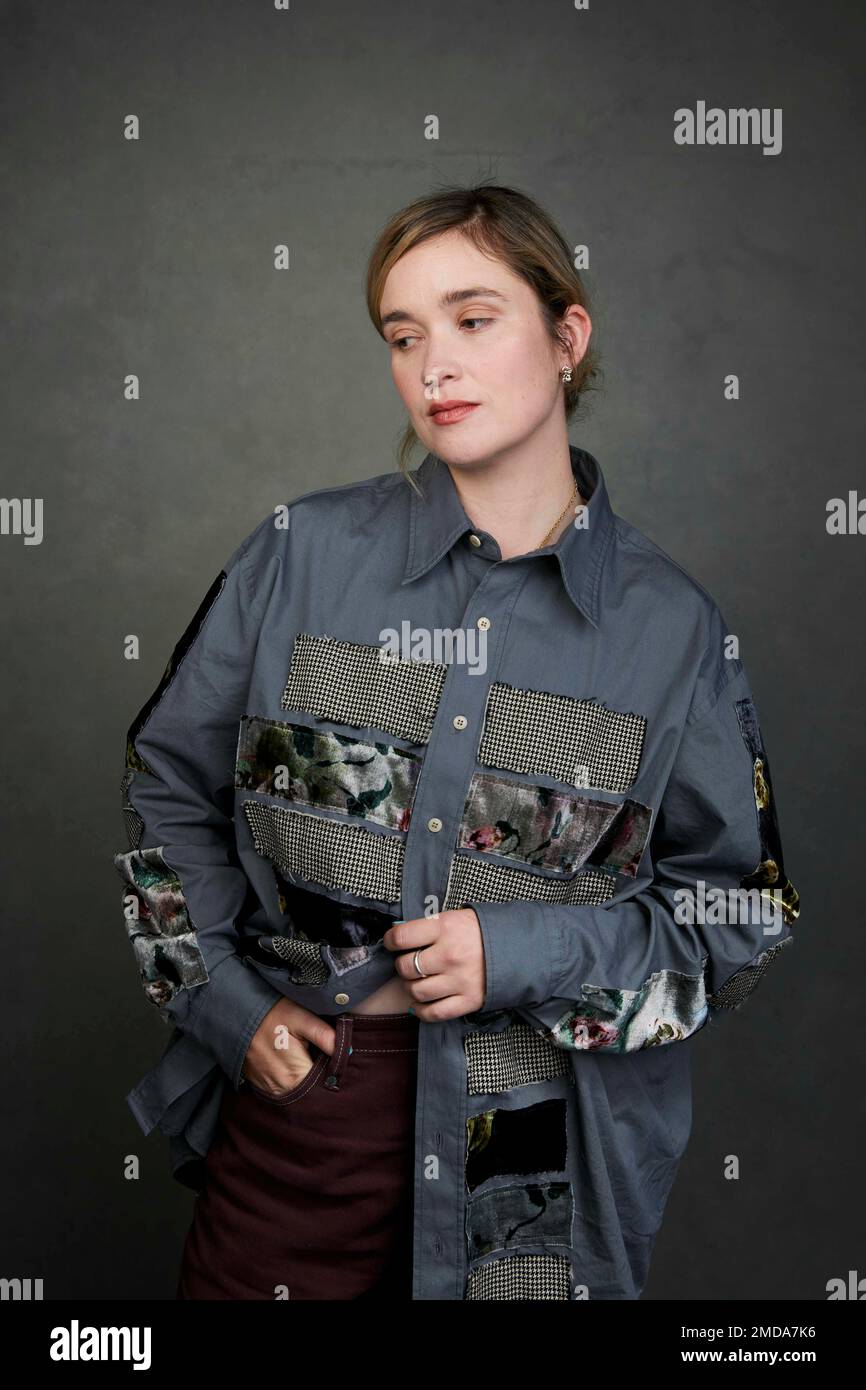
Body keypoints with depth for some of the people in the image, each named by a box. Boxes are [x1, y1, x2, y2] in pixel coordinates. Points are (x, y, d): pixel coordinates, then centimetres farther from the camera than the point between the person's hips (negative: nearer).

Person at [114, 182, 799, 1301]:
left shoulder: (671, 623, -6)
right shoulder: (303, 552, -5)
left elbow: (743, 906, 0)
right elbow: (170, 783, 5)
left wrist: (526, 955, -14)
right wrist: (223, 997, -4)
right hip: (289, 1084, 1)